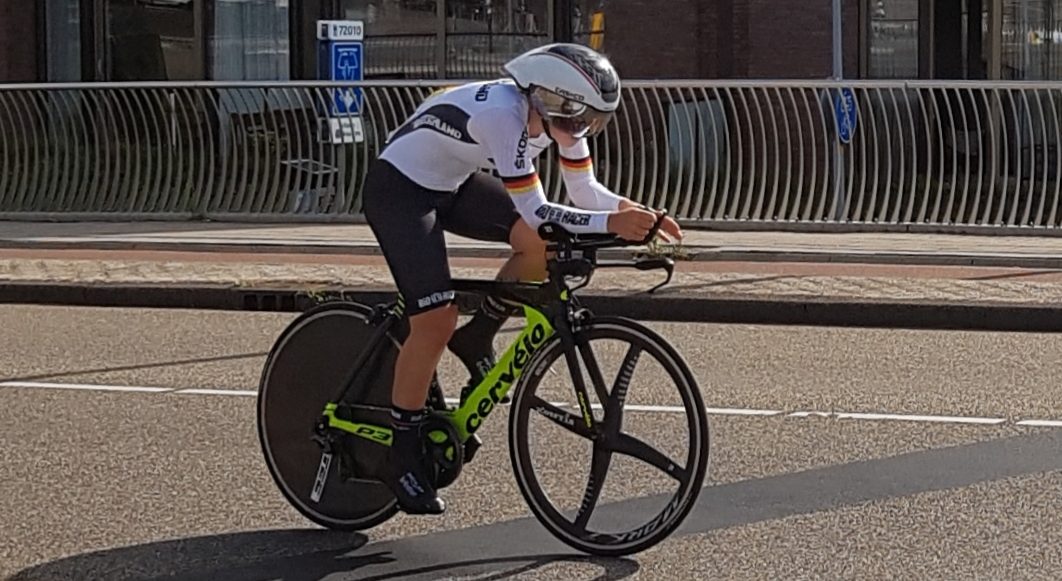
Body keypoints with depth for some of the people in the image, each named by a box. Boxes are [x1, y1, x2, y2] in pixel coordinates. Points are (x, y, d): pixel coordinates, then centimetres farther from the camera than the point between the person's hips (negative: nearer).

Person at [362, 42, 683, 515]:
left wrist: (631, 211, -22)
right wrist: (612, 223, -38)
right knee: (435, 321, -17)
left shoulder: (557, 112, -12)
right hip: (399, 188, -8)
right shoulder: (502, 114, -35)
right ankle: (404, 457, -2)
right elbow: (534, 212, -34)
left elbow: (584, 191, -4)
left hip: (454, 183, 8)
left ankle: (476, 340, 8)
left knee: (546, 246, -12)